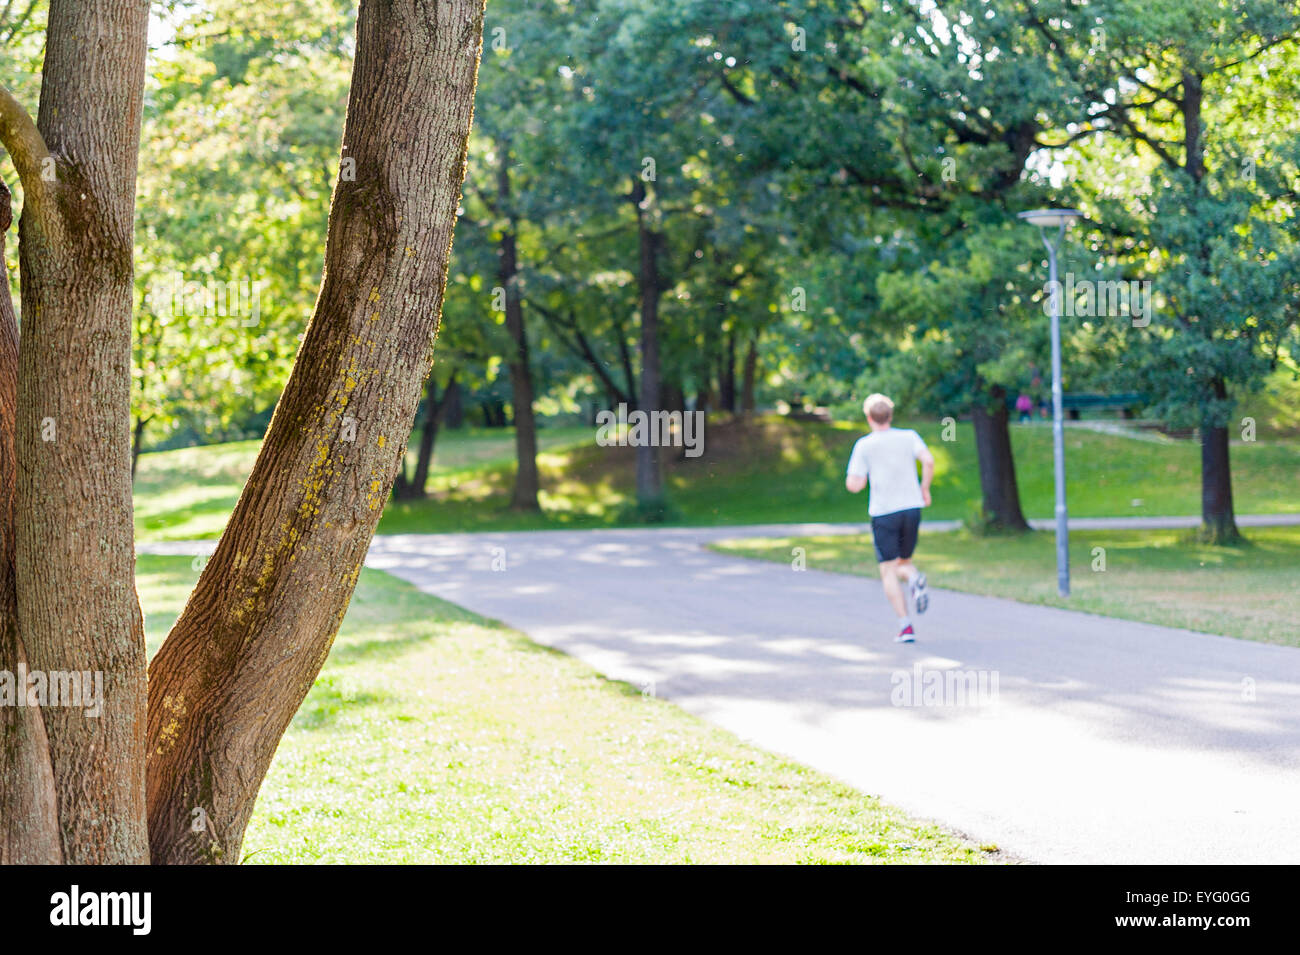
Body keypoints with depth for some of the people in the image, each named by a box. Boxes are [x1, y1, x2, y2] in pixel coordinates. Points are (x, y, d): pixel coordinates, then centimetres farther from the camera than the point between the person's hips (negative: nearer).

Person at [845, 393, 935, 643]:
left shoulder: (864, 445, 1)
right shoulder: (909, 437, 7)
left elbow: (854, 485, -5)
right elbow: (928, 460, -11)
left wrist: (858, 477, 17)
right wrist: (925, 488, 3)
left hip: (883, 512, -3)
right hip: (912, 508, 3)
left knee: (889, 571, 2)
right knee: (904, 562, 19)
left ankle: (905, 625, -11)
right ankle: (914, 578, -17)